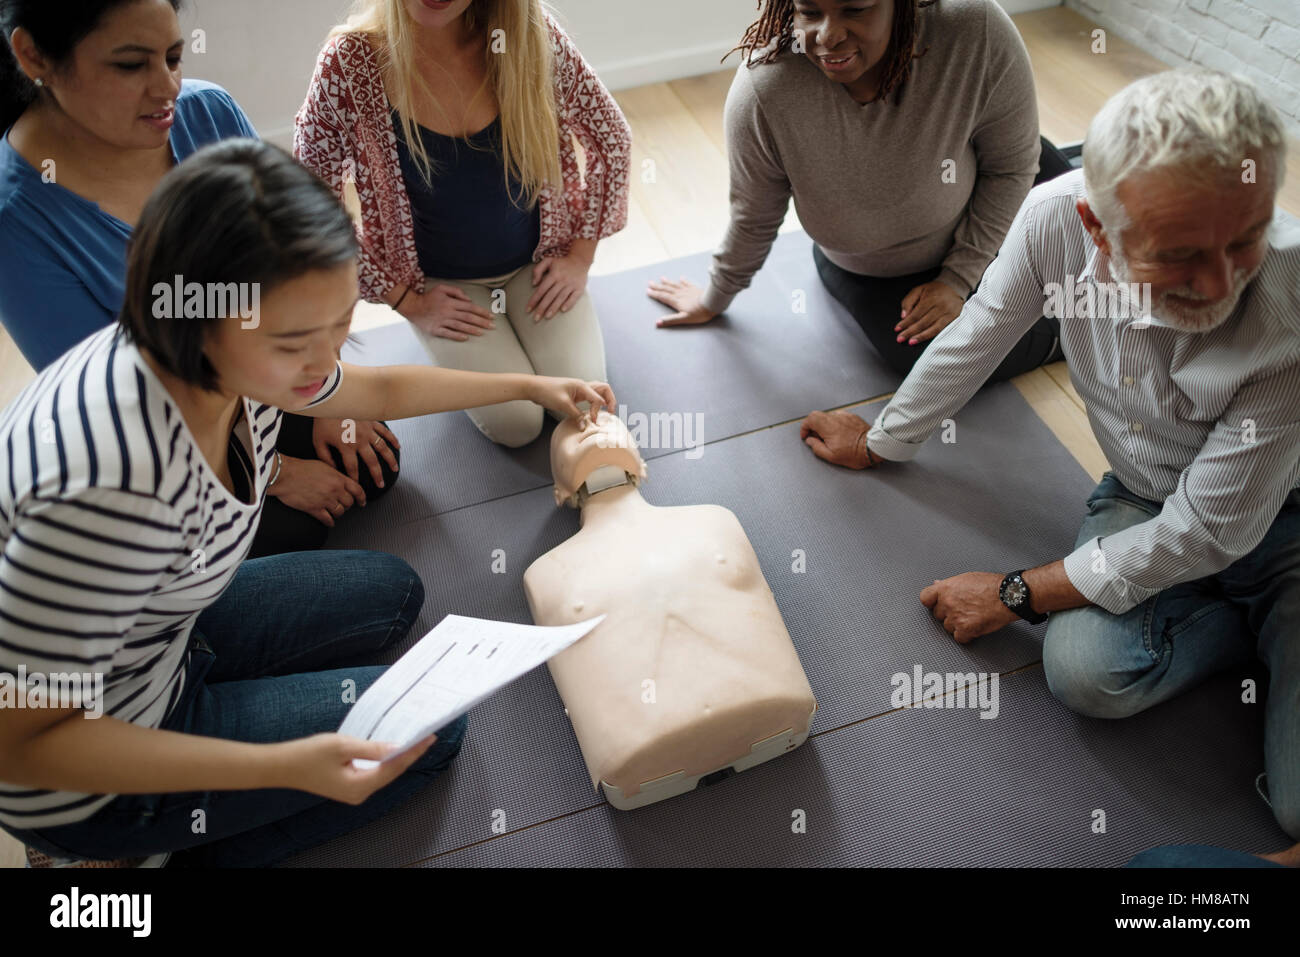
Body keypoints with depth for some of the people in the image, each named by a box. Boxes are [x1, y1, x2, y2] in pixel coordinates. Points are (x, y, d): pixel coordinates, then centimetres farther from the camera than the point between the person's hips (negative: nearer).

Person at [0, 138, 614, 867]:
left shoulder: (235, 355, -15)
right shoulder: (115, 483, -40)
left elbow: (378, 389, 7)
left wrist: (531, 386, 14)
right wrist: (285, 766, -34)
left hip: (163, 636, 7)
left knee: (392, 593, 14)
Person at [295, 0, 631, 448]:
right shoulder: (349, 65, -21)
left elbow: (610, 136, -2)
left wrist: (580, 256, -4)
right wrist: (408, 302, -9)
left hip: (537, 262, 2)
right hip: (442, 283, -1)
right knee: (517, 423, -15)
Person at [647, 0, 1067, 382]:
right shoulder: (764, 90, -34)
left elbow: (1010, 166, -17)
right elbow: (754, 217, -15)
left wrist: (958, 279, -18)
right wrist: (715, 300, -1)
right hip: (871, 272, -1)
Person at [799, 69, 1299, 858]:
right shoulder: (1058, 217, -24)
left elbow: (1205, 531, -26)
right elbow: (979, 339, -4)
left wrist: (1015, 596, -18)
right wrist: (882, 440, 9)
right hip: (1144, 497, 3)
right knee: (1084, 670, -25)